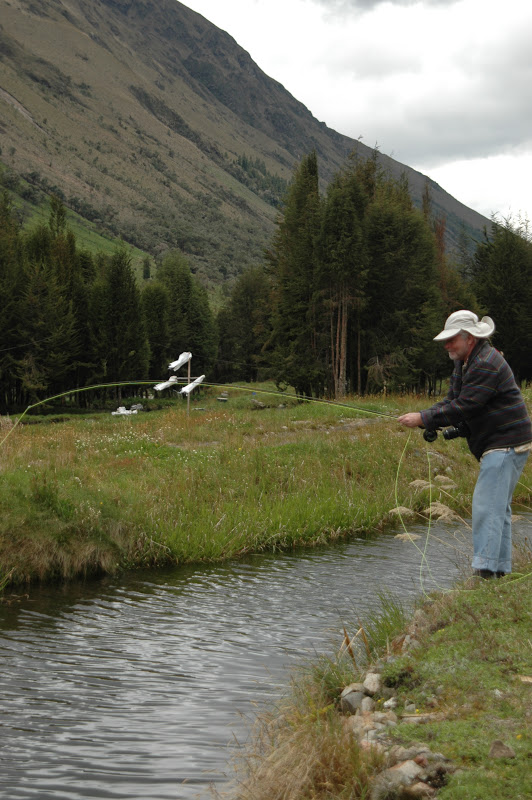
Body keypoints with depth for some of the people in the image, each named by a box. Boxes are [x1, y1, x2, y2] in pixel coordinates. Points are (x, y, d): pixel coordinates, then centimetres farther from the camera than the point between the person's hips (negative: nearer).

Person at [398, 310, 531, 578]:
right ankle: (500, 570, 20)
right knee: (498, 508, 14)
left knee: (487, 506, -15)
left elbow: (463, 406, -24)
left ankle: (484, 569, -17)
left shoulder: (487, 364, -20)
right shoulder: (464, 363, 14)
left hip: (507, 443, -11)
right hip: (496, 446, 11)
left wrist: (423, 418, -20)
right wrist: (424, 418, -5)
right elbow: (452, 400, 13)